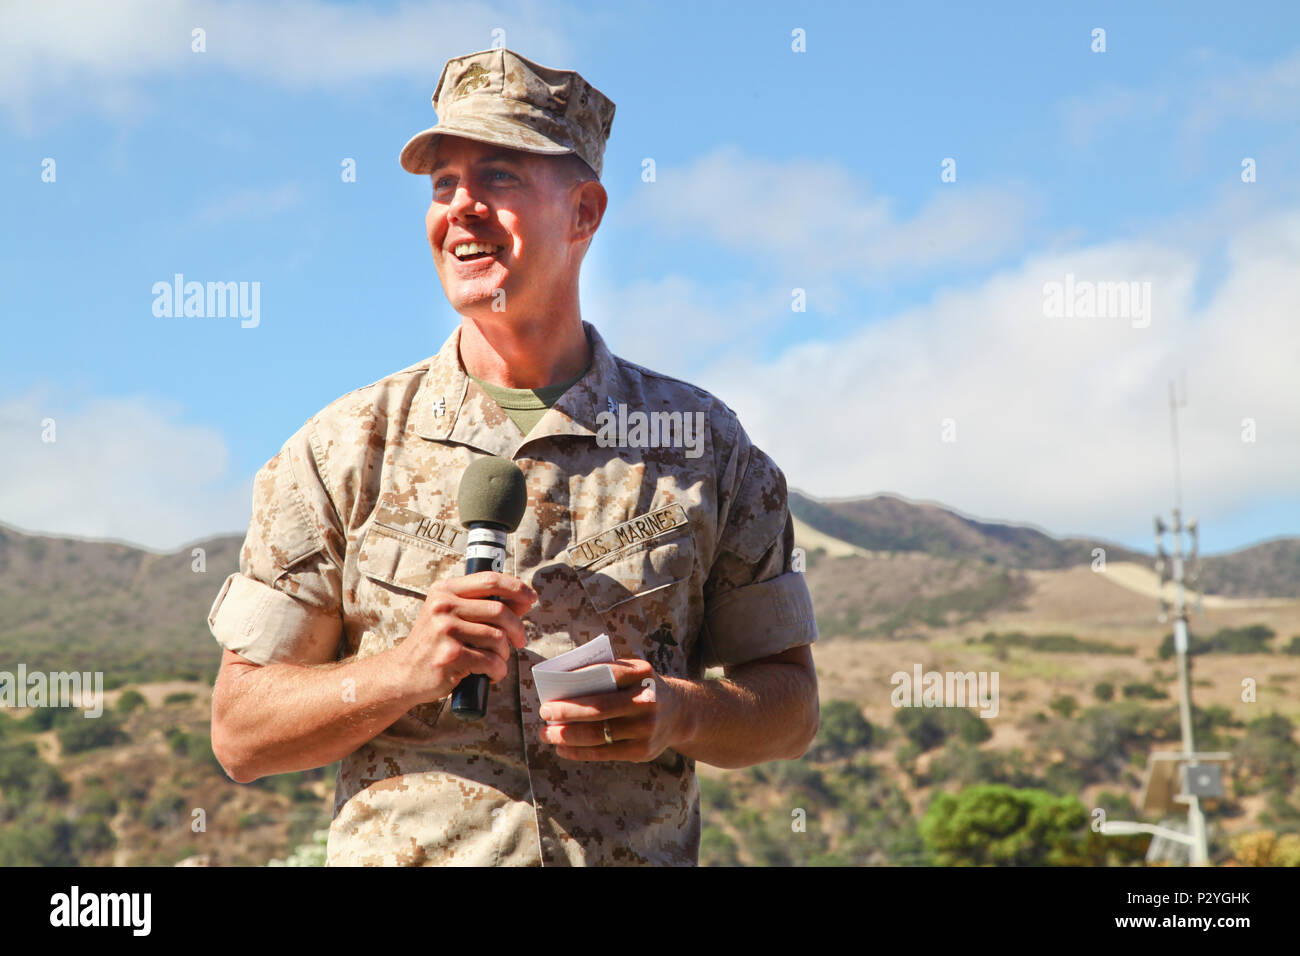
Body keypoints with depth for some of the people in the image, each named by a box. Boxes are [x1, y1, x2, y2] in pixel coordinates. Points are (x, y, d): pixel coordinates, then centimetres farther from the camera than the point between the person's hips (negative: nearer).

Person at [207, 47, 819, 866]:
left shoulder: (703, 446, 7)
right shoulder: (343, 453, 4)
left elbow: (791, 708, 10)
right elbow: (240, 734, 4)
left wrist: (680, 712, -9)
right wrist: (405, 671, -11)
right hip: (400, 854, 0)